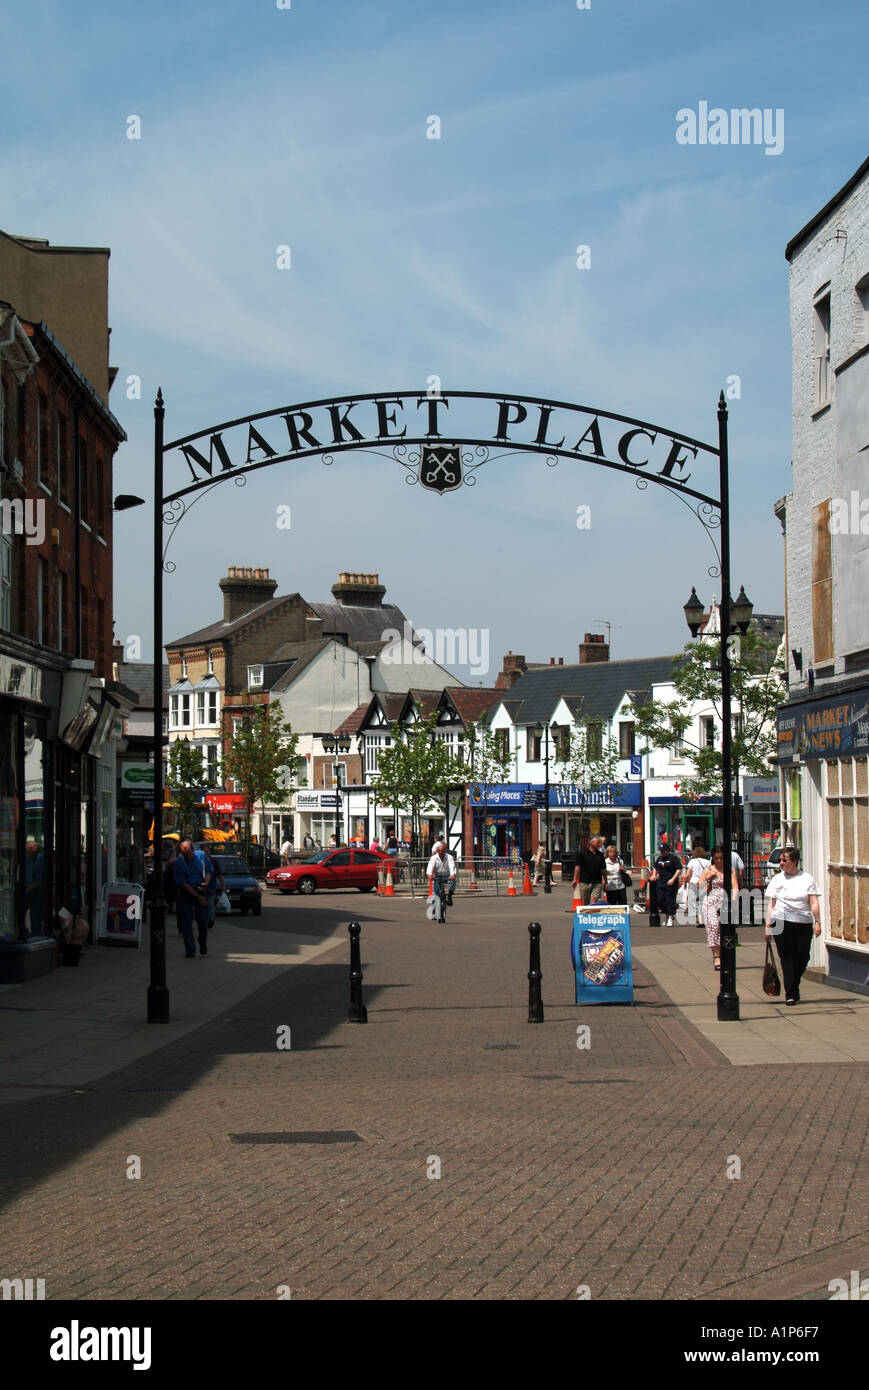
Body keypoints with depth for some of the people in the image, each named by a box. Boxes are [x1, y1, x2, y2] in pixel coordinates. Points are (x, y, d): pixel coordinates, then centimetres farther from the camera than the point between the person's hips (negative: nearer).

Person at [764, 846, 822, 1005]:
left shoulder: (807, 879, 8)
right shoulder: (777, 879, 10)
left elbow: (814, 903, 4)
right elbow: (772, 904, 9)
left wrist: (817, 922, -6)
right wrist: (768, 924, 3)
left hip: (803, 923, 1)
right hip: (782, 922, -1)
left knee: (803, 957, 0)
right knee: (787, 958, -6)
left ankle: (792, 988, 22)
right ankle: (791, 994, -4)